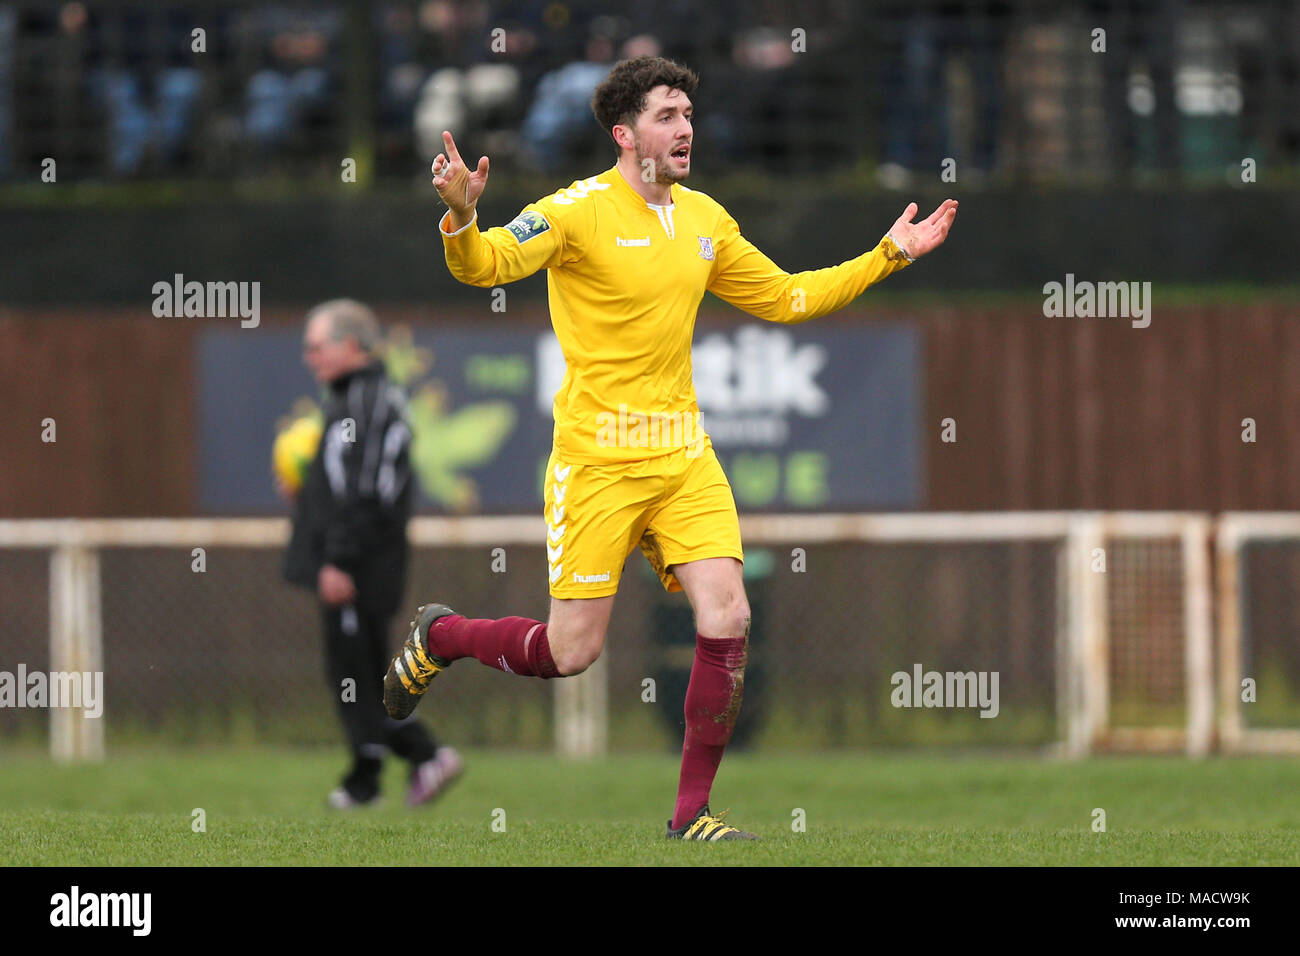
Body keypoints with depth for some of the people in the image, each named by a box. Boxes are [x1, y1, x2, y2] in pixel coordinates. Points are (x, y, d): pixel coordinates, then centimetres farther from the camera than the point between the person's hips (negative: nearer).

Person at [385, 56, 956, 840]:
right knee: (571, 652, -5)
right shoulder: (579, 212, -10)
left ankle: (693, 810, 4)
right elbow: (485, 265, -22)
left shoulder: (705, 219, 10)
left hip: (684, 454, 6)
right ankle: (437, 636, 26)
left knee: (728, 621, -9)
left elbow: (783, 297, 23)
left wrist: (888, 256, 20)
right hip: (598, 458, -6)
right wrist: (461, 216, -44)